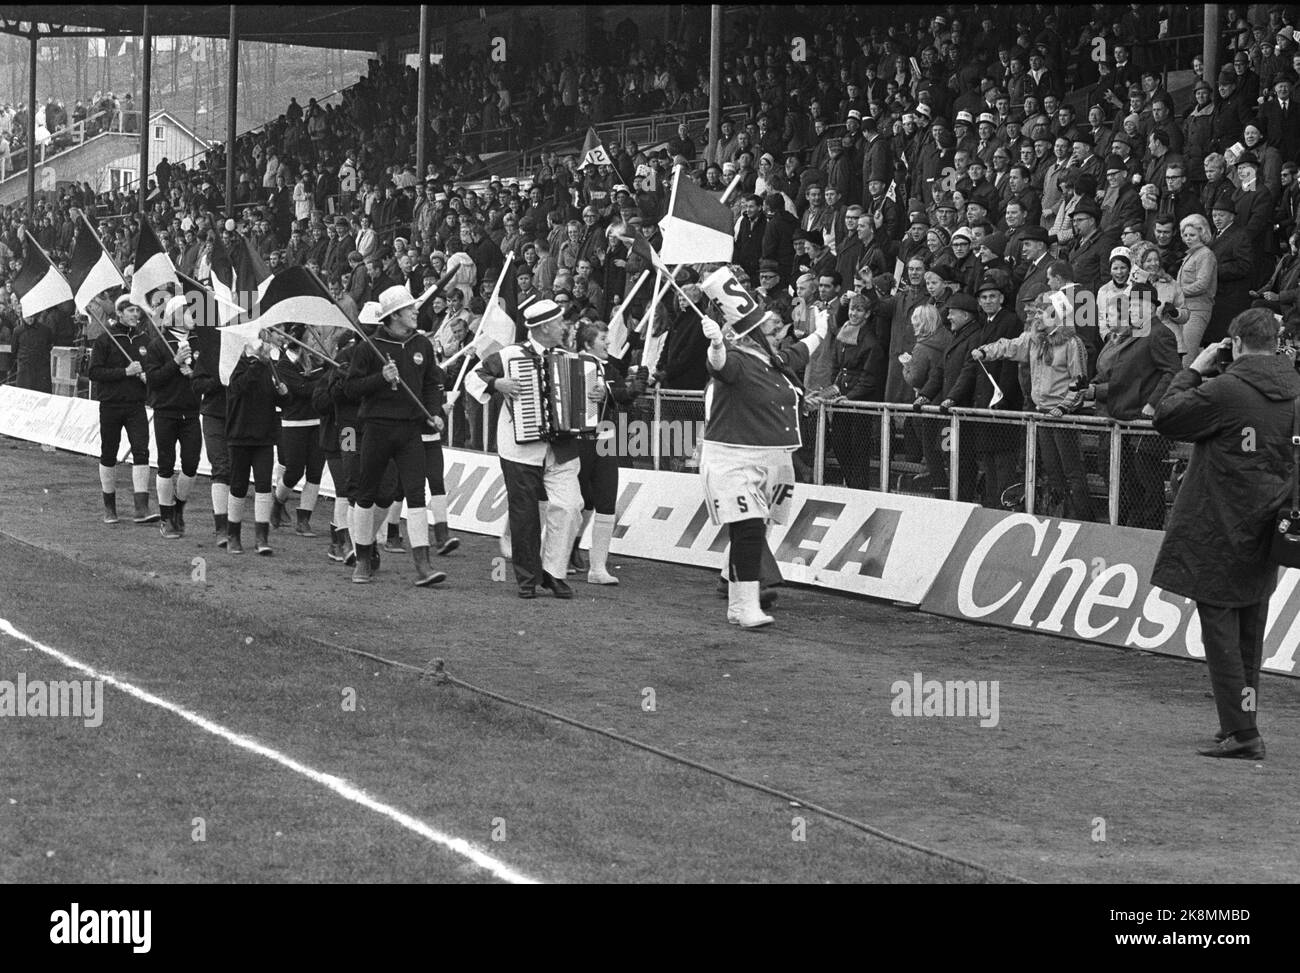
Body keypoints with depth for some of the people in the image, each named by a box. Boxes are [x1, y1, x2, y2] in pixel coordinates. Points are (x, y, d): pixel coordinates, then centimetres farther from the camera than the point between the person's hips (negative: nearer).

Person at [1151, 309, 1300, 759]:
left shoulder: (1225, 391, -18)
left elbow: (1166, 417, -10)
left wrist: (1193, 370, 1)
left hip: (1218, 533, -7)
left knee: (1219, 629, -2)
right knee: (1249, 634, 15)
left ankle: (1240, 732, -5)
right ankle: (1242, 728, 23)